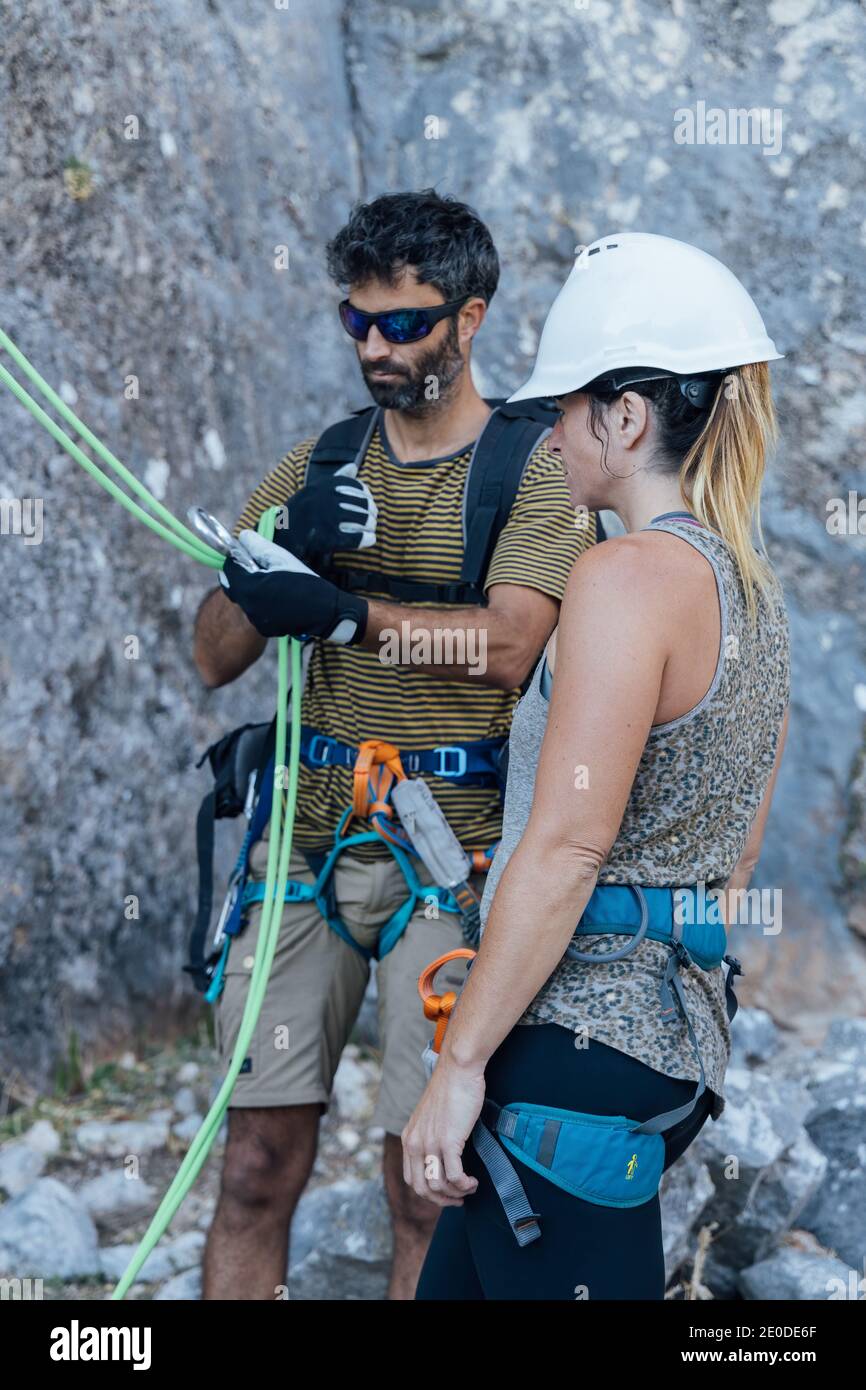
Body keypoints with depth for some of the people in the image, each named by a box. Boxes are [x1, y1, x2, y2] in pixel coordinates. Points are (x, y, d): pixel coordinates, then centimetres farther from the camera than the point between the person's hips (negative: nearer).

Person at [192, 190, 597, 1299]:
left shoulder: (536, 465, 1)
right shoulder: (319, 463, 14)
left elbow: (506, 646, -15)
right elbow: (215, 658, 9)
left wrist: (346, 614, -27)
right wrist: (282, 548, -9)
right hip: (304, 839, 4)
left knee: (428, 1190, -2)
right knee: (256, 1174, 3)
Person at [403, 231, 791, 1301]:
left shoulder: (630, 575, -15)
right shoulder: (751, 586, 13)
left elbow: (565, 848, -20)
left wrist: (459, 1063, -17)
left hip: (581, 1035, -9)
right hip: (682, 1029, 10)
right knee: (457, 1283, 19)